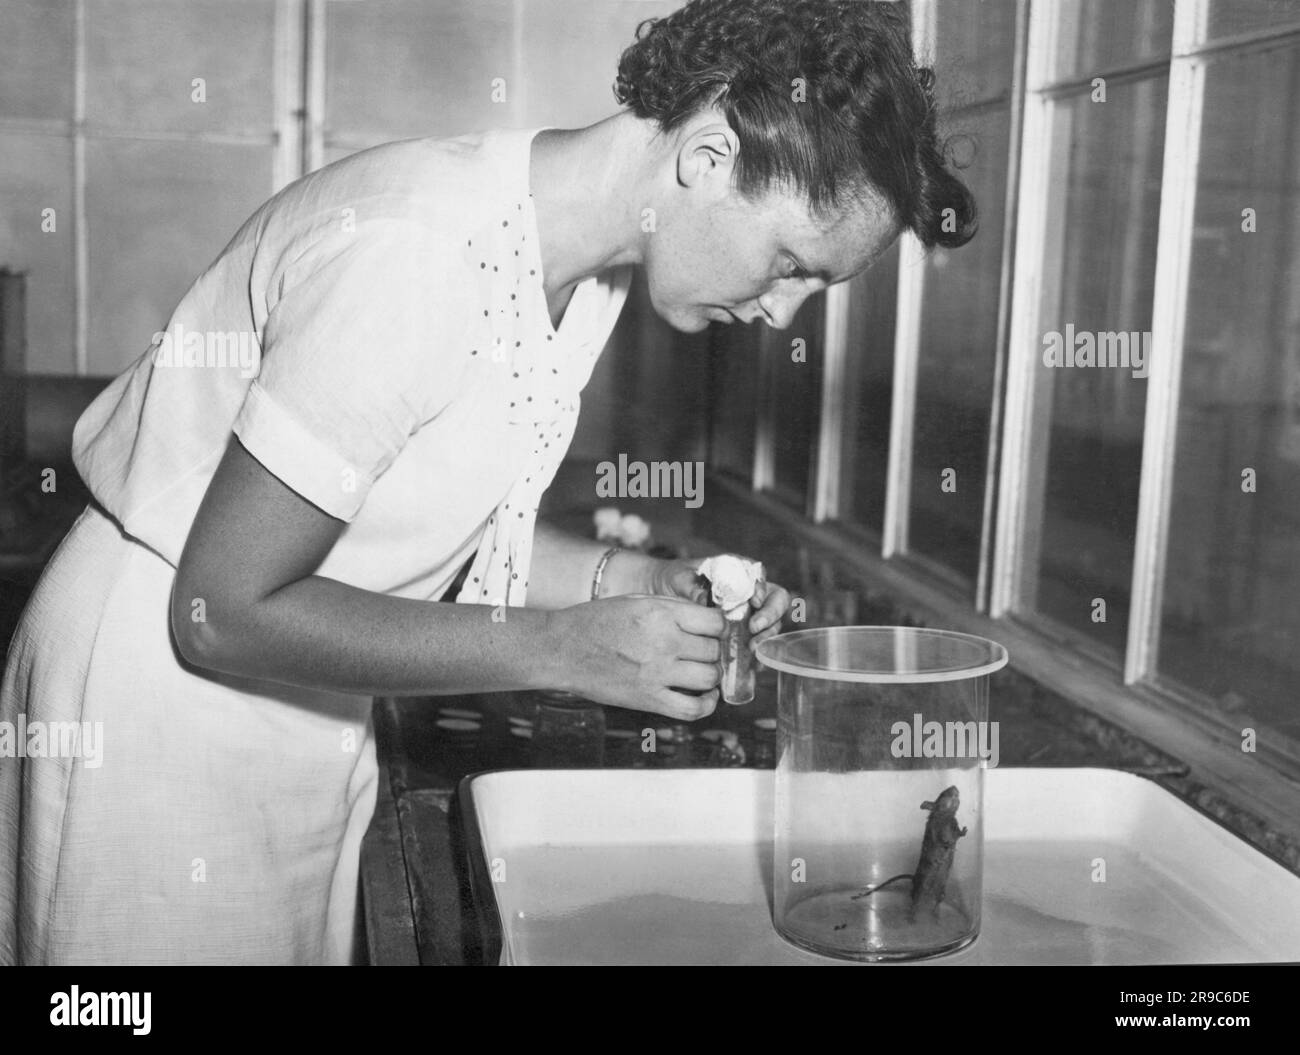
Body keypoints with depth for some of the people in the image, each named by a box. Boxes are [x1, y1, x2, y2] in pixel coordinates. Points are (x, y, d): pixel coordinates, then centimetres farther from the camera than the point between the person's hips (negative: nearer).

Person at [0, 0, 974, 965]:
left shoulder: (588, 265, -3)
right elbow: (224, 612, -25)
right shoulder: (413, 251, -30)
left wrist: (627, 582, -9)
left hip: (303, 707, 8)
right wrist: (562, 650, -25)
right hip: (163, 688, -7)